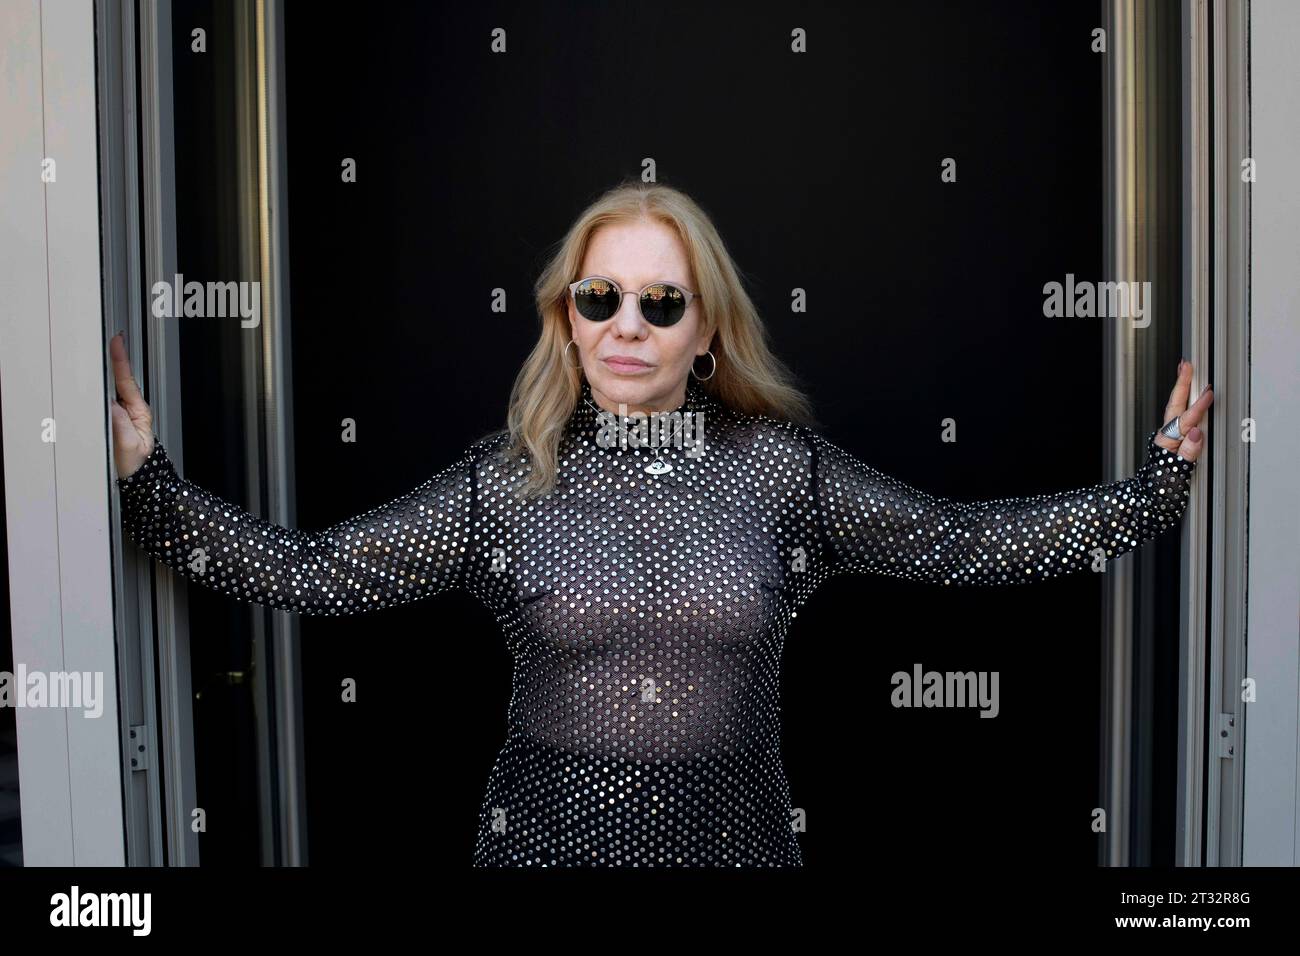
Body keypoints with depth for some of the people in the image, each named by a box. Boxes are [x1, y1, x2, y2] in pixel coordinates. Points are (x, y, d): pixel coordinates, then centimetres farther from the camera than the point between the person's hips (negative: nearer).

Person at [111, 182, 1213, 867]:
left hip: (733, 831, 1)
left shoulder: (781, 462, -2)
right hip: (552, 832, 0)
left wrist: (1154, 487, -6)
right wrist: (149, 482, -15)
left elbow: (963, 540, -2)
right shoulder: (505, 479, -4)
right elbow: (314, 570, -6)